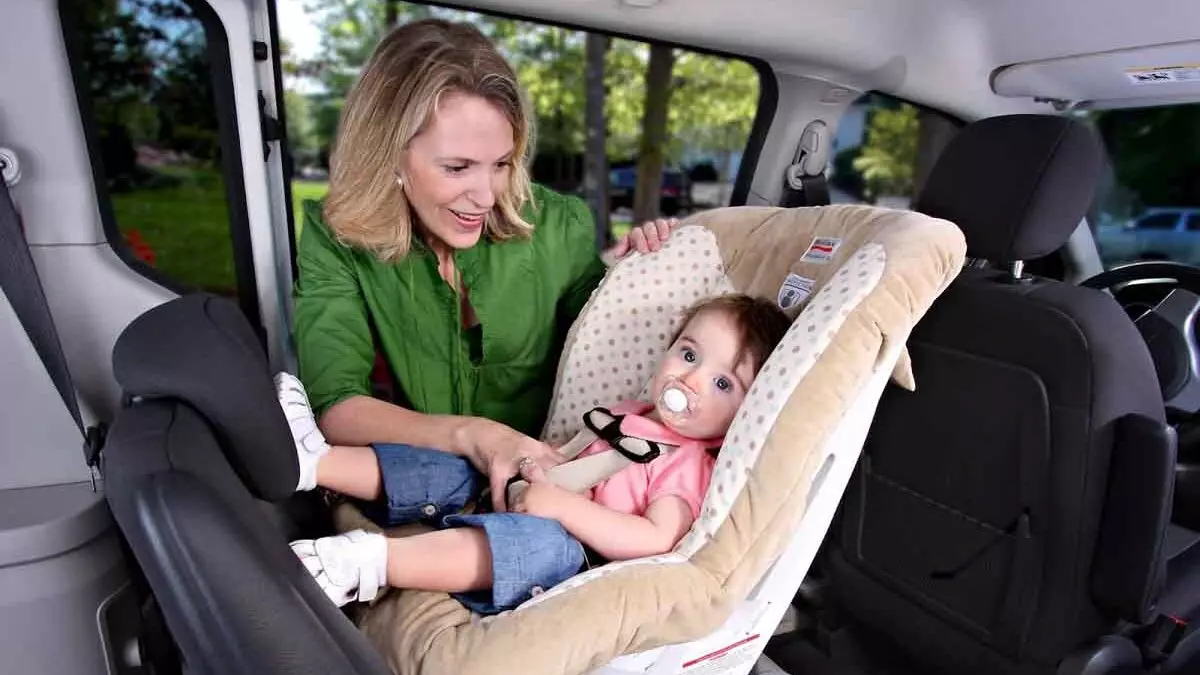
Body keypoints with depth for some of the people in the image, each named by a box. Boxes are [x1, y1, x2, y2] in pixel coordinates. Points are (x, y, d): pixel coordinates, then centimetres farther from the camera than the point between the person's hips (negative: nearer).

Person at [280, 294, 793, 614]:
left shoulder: (690, 466, -9)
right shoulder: (628, 416, 15)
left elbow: (655, 539, -25)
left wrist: (562, 505, -28)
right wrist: (542, 468, 4)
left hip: (571, 560, -9)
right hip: (519, 519, 9)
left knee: (546, 542, -39)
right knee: (456, 474, 3)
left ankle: (372, 561, -47)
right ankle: (317, 460, -3)